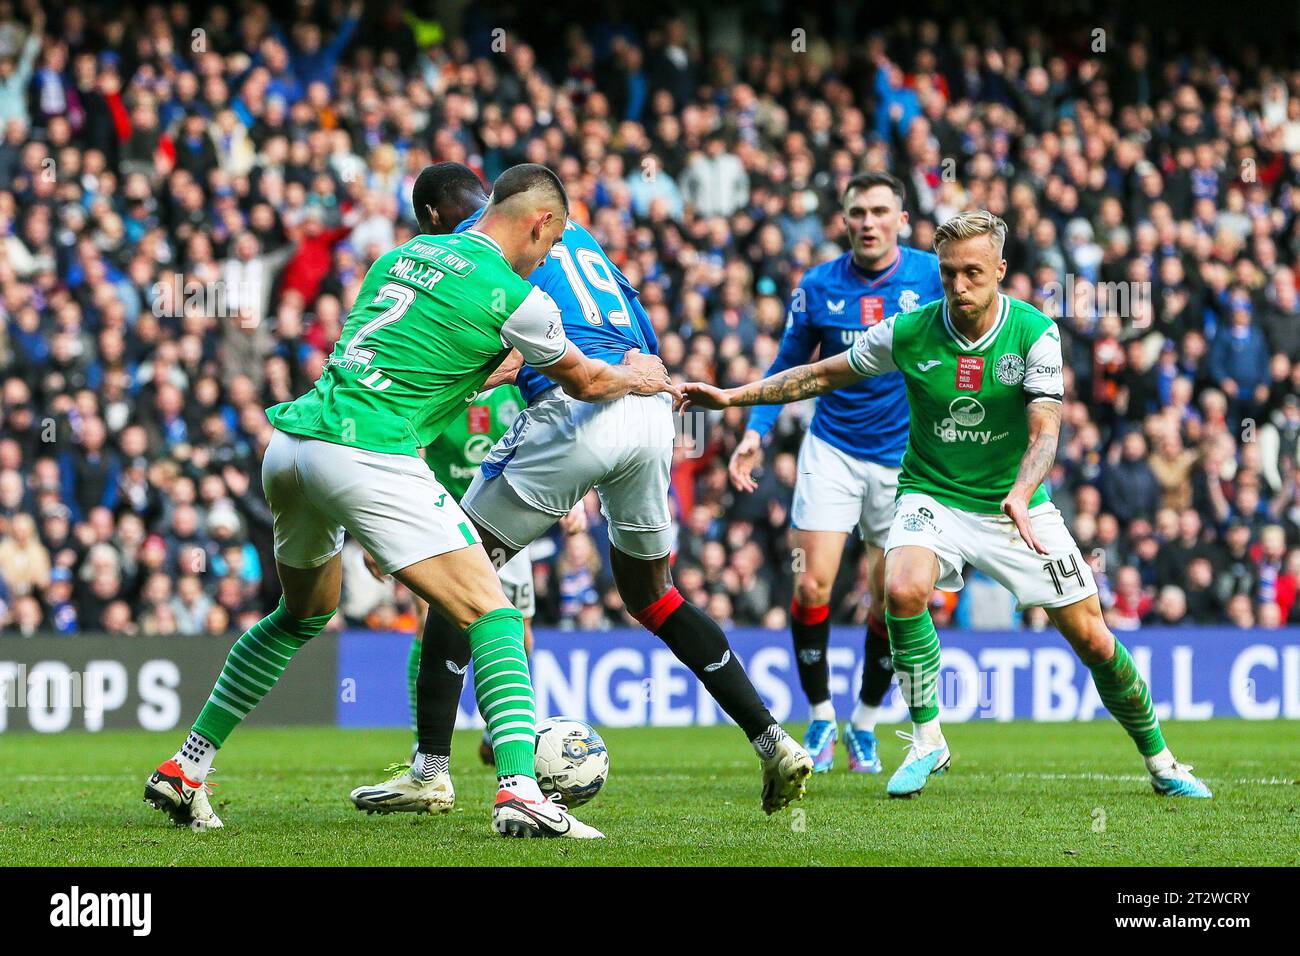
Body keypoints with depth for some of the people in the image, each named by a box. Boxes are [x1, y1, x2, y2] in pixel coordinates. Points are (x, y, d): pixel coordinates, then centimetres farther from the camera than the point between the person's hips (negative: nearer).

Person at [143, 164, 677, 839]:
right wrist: (638, 377, 38)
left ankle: (185, 770, 31)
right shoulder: (513, 297, -1)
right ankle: (518, 792, -23)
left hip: (288, 446, 8)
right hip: (367, 455, -8)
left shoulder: (407, 254, 19)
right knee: (493, 617, -6)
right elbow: (584, 382, 18)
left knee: (303, 615, 29)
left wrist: (505, 368, 43)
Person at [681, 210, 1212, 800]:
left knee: (1091, 638, -3)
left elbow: (1044, 430, -20)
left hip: (1017, 508, 0)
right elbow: (822, 375, 3)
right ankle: (926, 741, -14)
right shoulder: (909, 332, -10)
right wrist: (732, 396, -2)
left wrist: (1019, 496, -39)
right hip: (932, 496, 0)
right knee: (903, 590, -31)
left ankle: (1160, 762, 18)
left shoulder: (1035, 333, -13)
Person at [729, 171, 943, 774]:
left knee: (892, 600, 2)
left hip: (905, 457, 0)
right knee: (812, 585, -11)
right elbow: (789, 365, 9)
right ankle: (821, 718, 6)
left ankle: (865, 724, 21)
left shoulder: (934, 276, -5)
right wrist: (756, 432, -2)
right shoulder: (819, 286, -1)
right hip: (832, 448, 0)